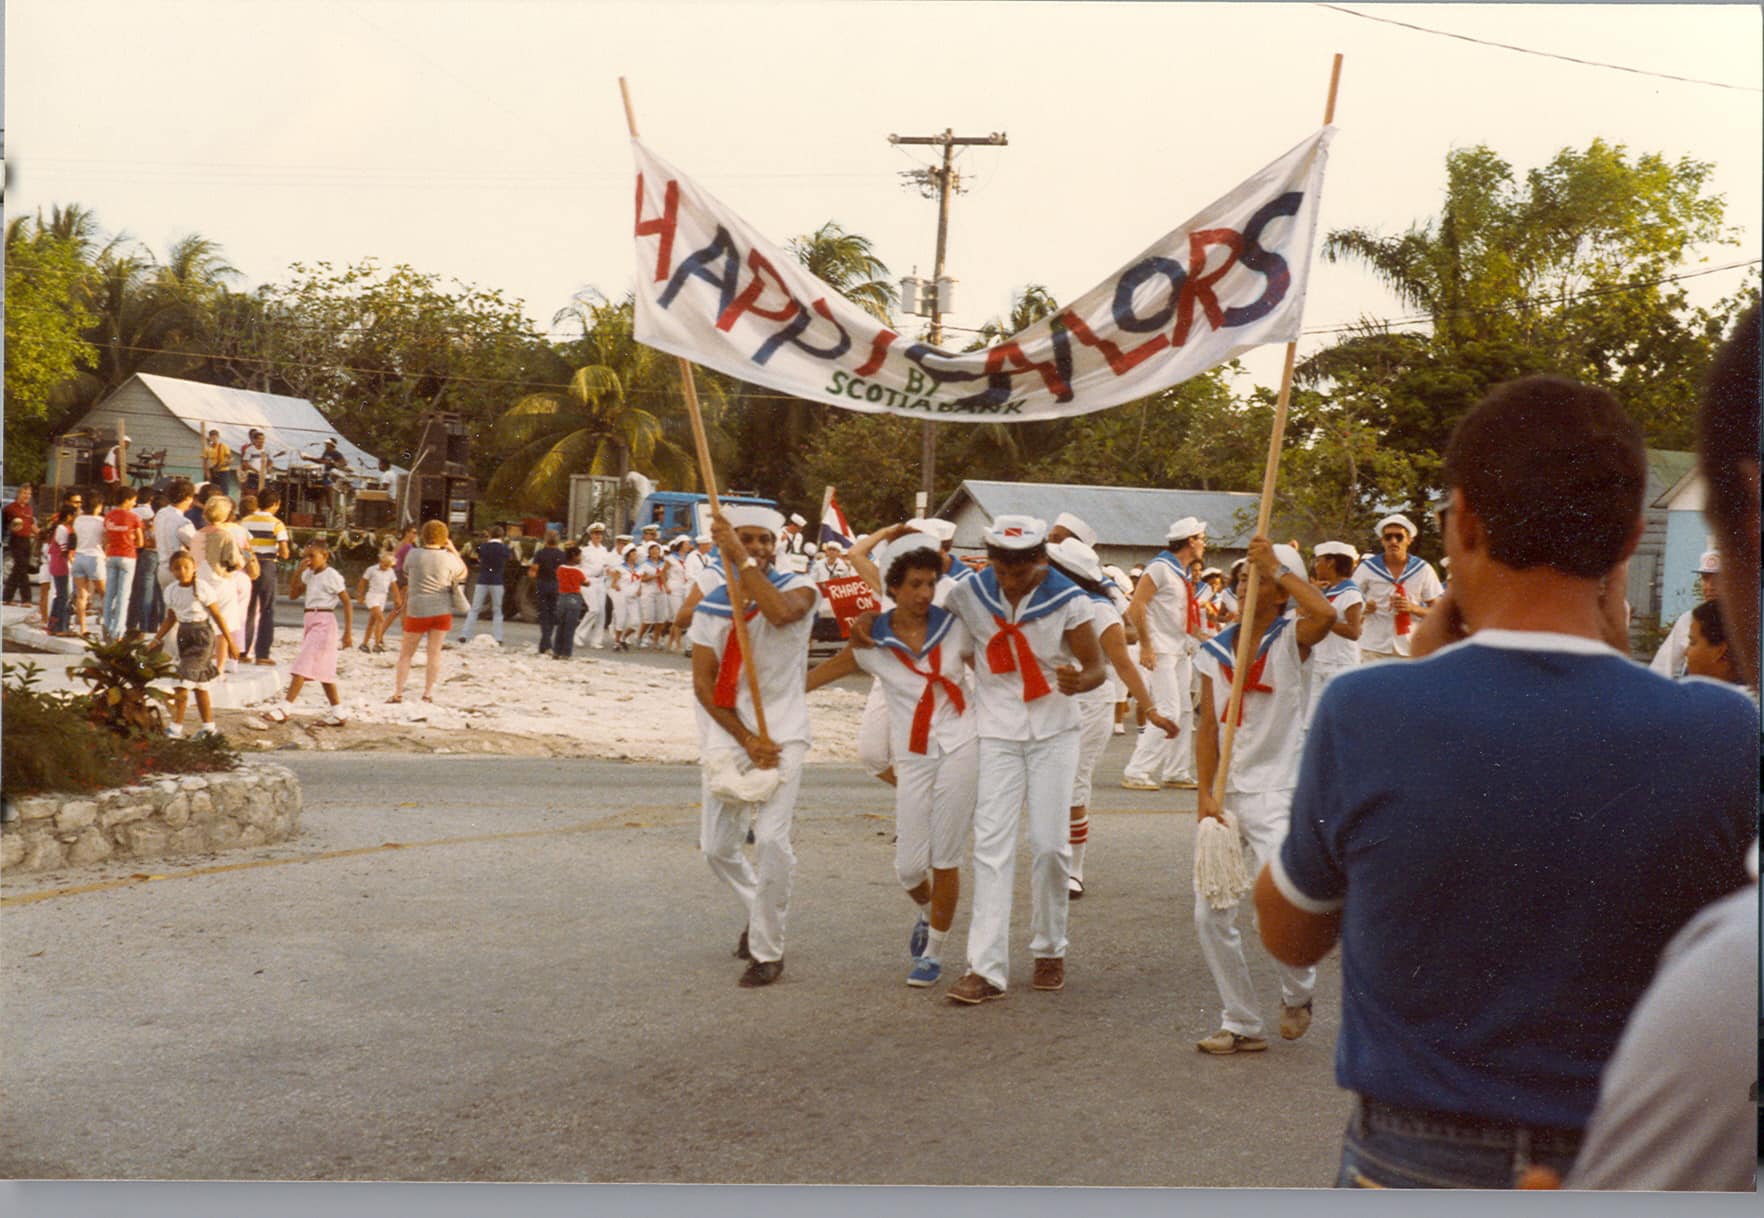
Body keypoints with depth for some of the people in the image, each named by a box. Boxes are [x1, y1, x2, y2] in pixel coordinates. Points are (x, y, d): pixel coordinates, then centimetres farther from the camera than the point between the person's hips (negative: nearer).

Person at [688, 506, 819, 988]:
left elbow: (782, 613, -32)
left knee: (771, 839, -16)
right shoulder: (712, 606, 4)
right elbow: (703, 684, 0)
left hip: (782, 730, -4)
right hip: (728, 732, 4)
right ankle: (760, 914, 36)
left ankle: (768, 951, -2)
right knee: (717, 846, 7)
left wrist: (741, 558, -29)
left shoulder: (797, 588, -5)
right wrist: (747, 739, -11)